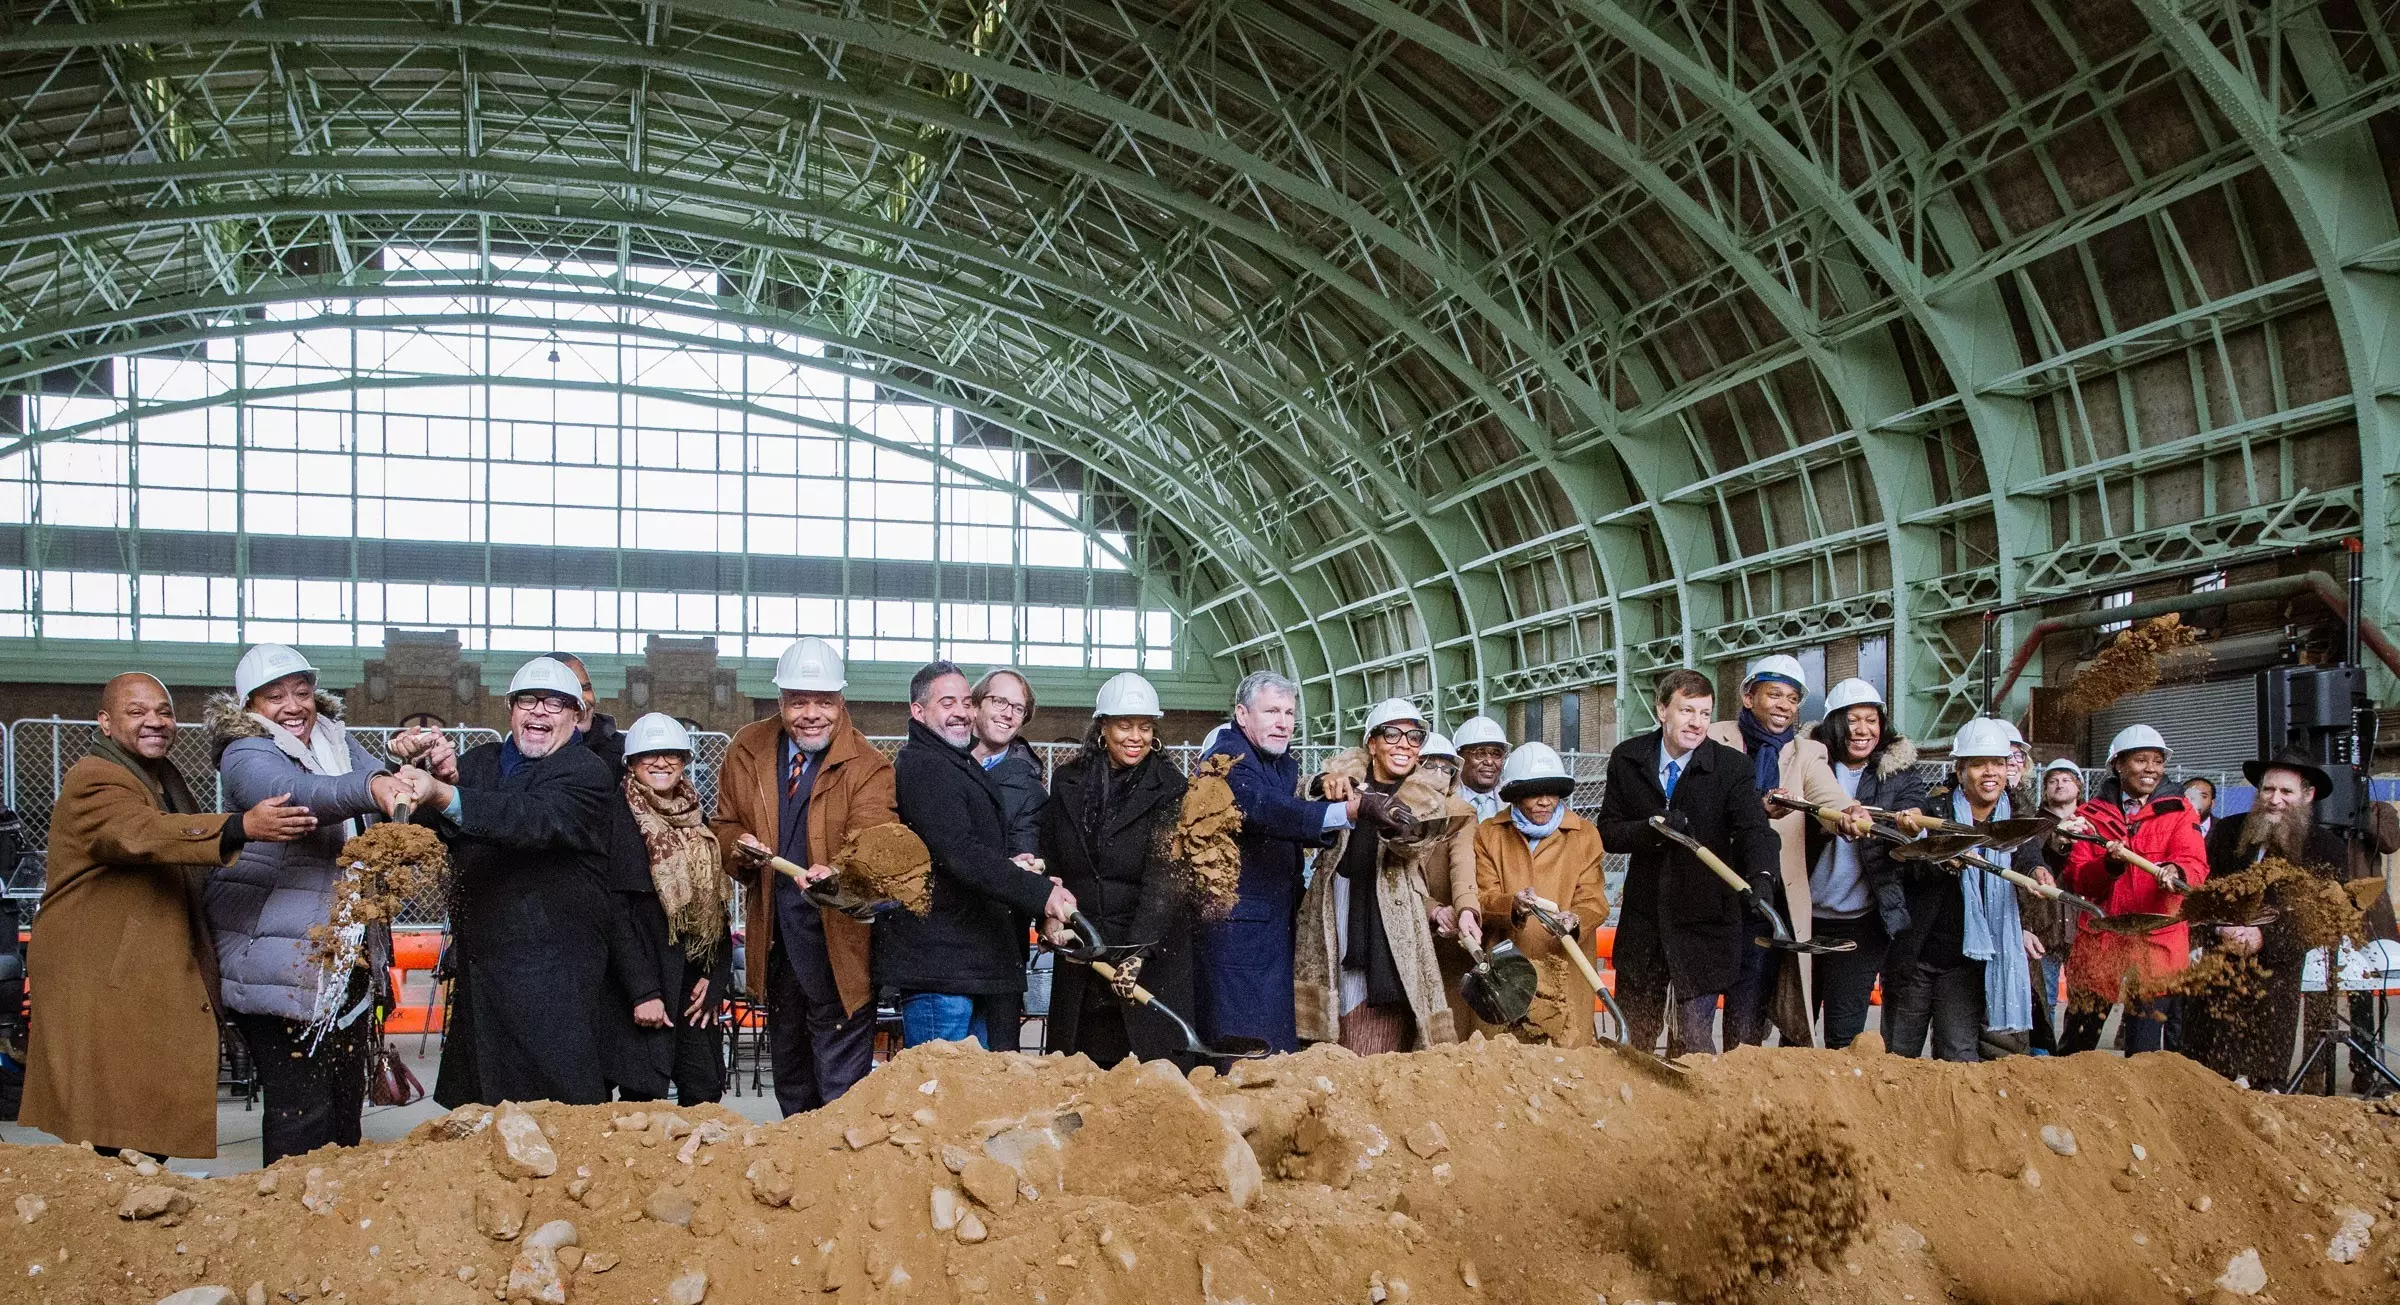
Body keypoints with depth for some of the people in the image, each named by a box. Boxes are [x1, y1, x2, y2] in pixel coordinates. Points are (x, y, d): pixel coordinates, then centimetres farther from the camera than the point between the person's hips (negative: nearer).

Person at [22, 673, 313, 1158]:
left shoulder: (165, 778, 18)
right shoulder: (93, 781, -13)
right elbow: (145, 833, -34)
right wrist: (242, 827, -47)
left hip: (159, 982, 9)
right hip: (102, 986, -9)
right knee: (113, 1137, -10)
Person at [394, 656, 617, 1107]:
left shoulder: (588, 773, -6)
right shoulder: (477, 762, 16)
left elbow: (536, 819, -25)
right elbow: (431, 829, 6)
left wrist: (442, 794, -39)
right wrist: (421, 770, -15)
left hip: (550, 980, -6)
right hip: (477, 973, 6)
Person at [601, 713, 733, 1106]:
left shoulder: (696, 819, 14)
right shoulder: (617, 816, -6)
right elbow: (613, 912, -12)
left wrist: (714, 978, 3)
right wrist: (642, 992, -17)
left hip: (695, 985, 6)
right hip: (640, 983, -6)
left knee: (705, 1094, 4)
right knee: (645, 1095, -6)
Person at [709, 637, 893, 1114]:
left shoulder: (868, 768, -14)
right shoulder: (747, 750, 2)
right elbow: (725, 822, 13)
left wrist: (835, 874, -49)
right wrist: (738, 842, -11)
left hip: (837, 933, -6)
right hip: (772, 931, 6)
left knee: (840, 1075, -5)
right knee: (787, 1058, 23)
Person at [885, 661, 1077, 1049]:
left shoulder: (962, 765, 22)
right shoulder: (920, 766, -12)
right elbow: (959, 854, -24)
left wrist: (1014, 868, 12)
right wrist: (1040, 892, -28)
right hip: (937, 963, -10)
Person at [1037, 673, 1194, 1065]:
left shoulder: (1170, 789, -6)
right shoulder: (1070, 782, 8)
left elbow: (1165, 876, -14)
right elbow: (1049, 860, 13)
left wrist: (1139, 951, -24)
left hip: (1151, 949, -4)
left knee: (1156, 1062, -6)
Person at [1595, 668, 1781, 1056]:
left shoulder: (1733, 768, -7)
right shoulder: (1627, 759, 1)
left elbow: (1754, 830, -20)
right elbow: (1607, 831, 1)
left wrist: (1762, 878, -41)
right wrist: (1652, 830, -20)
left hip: (1704, 919, -3)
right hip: (1643, 918, 3)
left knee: (1695, 1037, -3)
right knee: (1637, 1035, 14)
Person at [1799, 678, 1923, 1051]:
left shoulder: (1901, 774, 4)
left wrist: (1870, 827, -33)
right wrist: (1828, 821, -27)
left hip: (1859, 922, -1)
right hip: (1803, 916, 1)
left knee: (1844, 1034, -4)